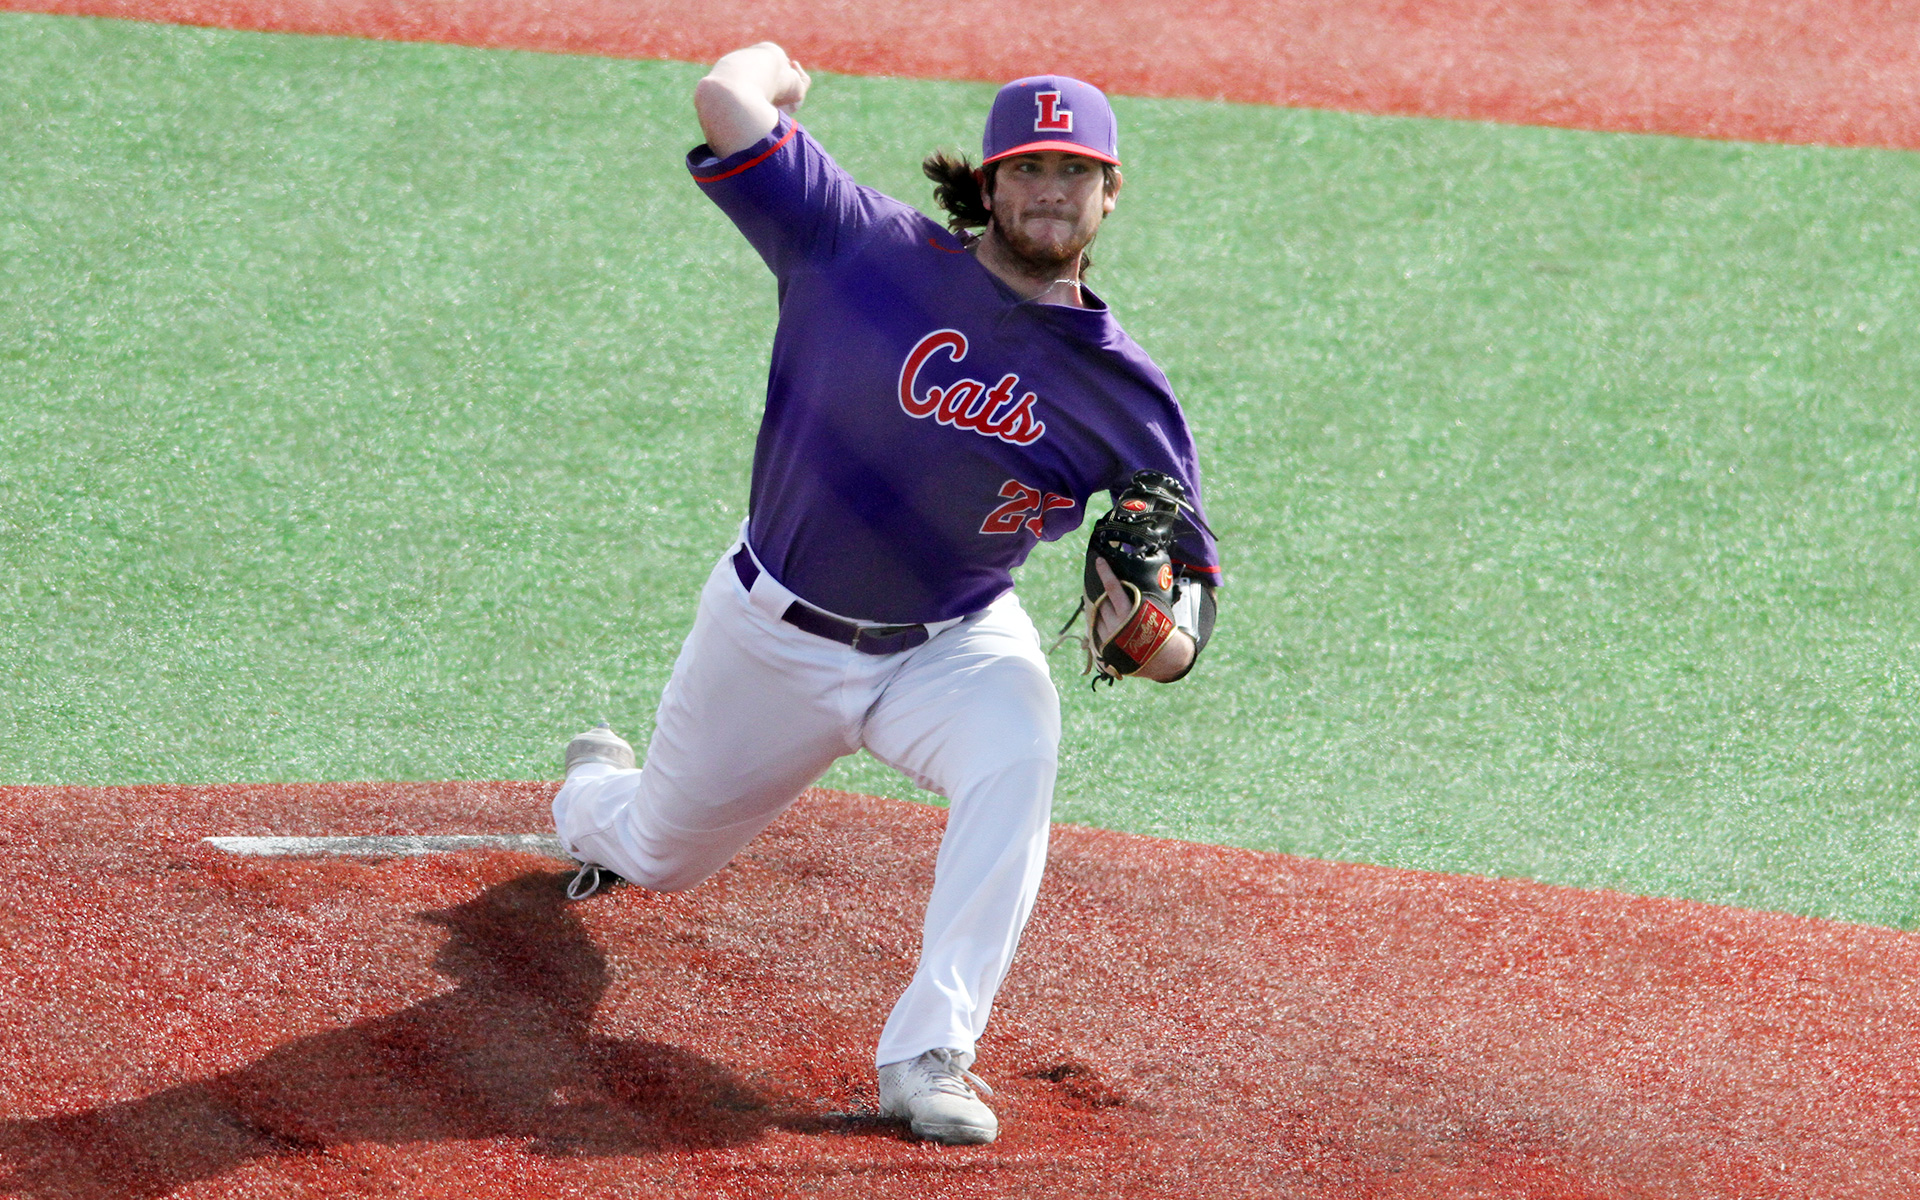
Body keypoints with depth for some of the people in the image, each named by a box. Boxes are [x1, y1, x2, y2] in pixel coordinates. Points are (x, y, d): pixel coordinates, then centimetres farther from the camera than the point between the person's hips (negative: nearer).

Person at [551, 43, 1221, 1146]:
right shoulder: (875, 250, -18)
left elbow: (1180, 644, -11)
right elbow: (729, 95, -24)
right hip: (773, 632, 0)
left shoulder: (1124, 392, -13)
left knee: (1017, 750, -36)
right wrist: (777, 65, -1)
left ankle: (928, 1056, -33)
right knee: (659, 857, 20)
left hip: (952, 644, 0)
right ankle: (594, 788, 61)